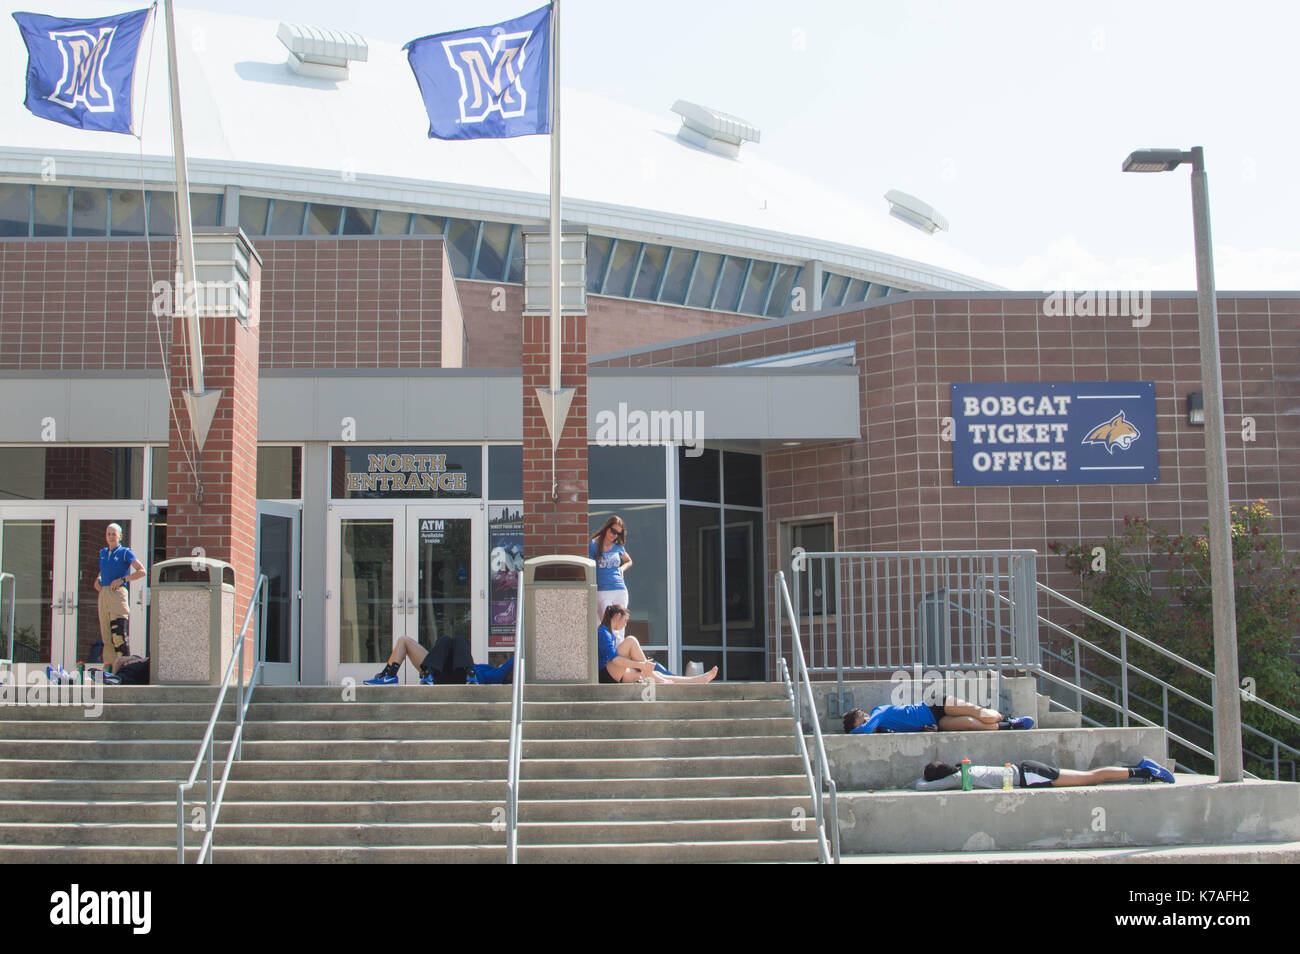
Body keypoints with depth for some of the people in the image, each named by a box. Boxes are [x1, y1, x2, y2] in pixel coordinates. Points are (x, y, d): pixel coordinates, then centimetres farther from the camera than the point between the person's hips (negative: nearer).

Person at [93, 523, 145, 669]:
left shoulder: (125, 552, 0)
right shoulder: (103, 553, 18)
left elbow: (142, 571, -3)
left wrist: (122, 579, -10)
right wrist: (97, 579, 14)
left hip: (118, 593, -6)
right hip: (103, 594, 6)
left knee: (118, 632, -16)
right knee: (105, 633, 4)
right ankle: (108, 665, 6)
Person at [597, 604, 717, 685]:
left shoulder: (611, 633, 21)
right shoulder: (603, 633, -12)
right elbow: (614, 659, -24)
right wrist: (641, 665, -28)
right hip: (605, 675, -10)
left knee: (655, 674, 4)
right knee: (631, 640, -21)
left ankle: (698, 680, 6)